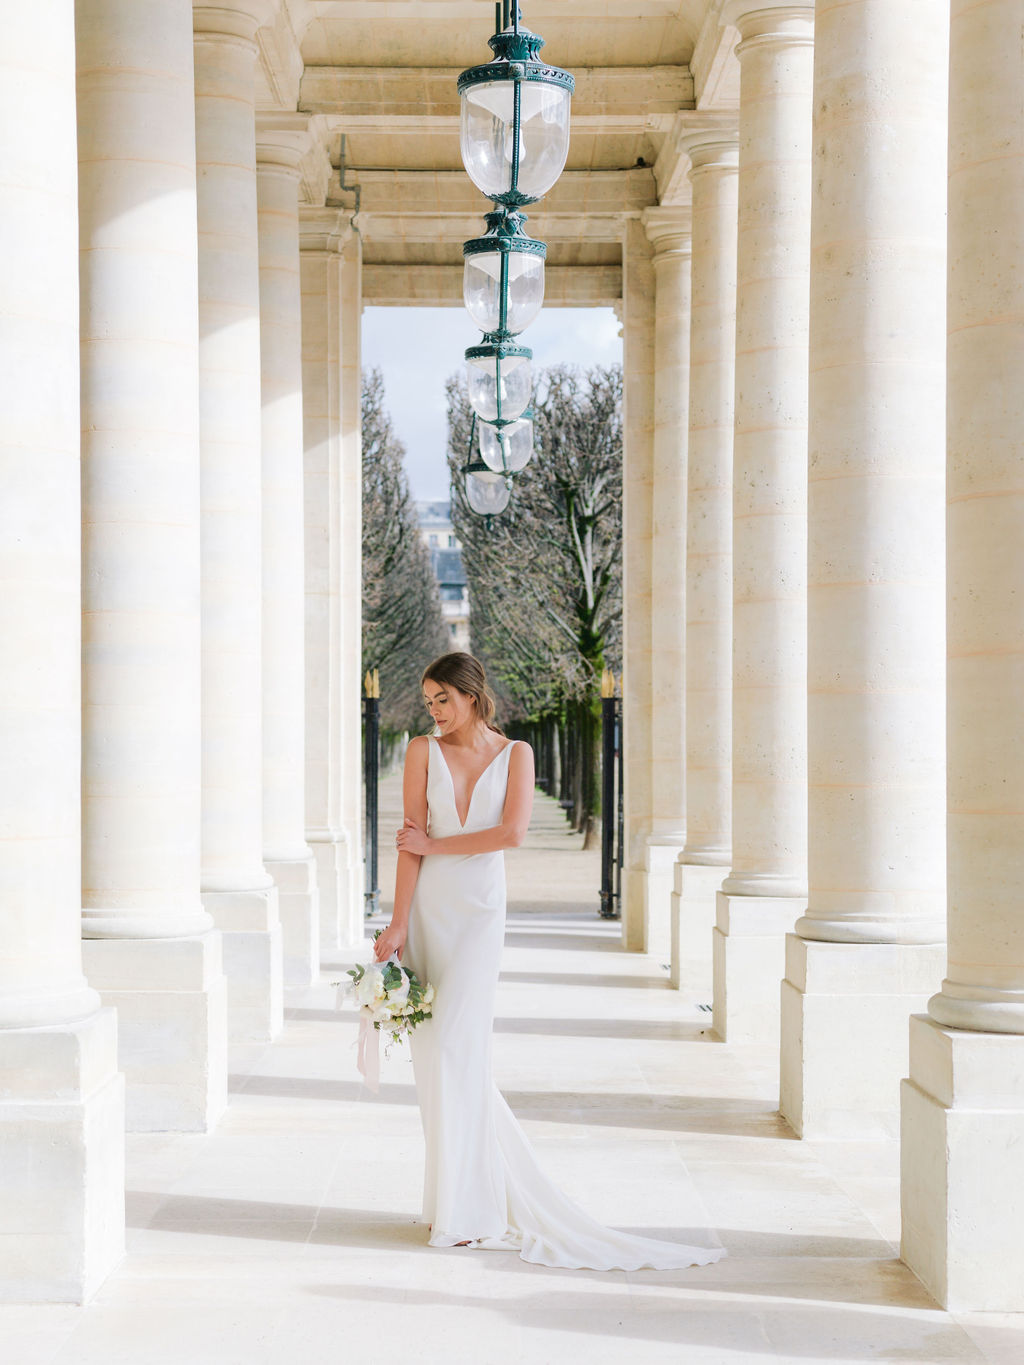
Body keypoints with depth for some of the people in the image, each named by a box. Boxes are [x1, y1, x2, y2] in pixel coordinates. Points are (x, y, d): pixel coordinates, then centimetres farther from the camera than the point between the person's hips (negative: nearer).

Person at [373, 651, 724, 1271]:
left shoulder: (515, 753, 3)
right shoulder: (424, 751, 5)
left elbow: (512, 832, -10)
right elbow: (411, 841, -1)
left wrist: (435, 845, -7)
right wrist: (398, 923, -7)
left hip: (480, 912, -3)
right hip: (428, 910, 3)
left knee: (454, 1045, -12)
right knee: (434, 1051, 3)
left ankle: (464, 1210, -4)